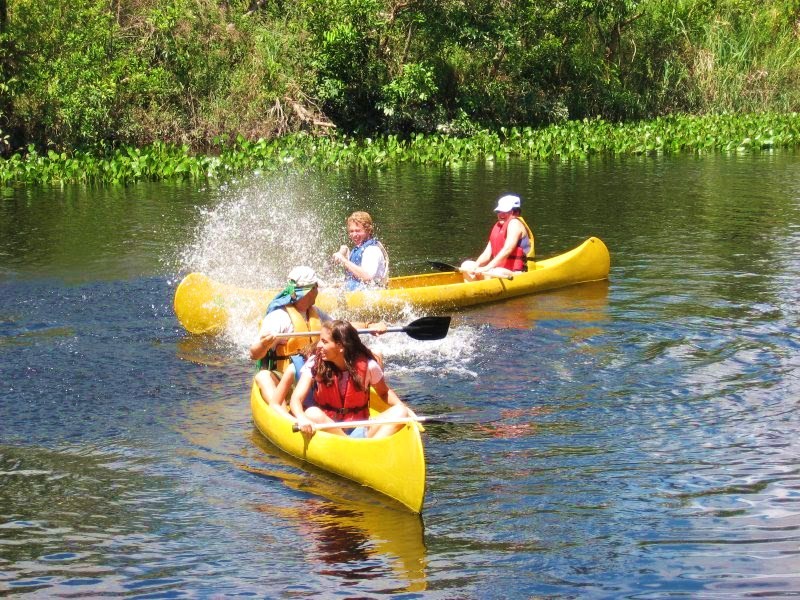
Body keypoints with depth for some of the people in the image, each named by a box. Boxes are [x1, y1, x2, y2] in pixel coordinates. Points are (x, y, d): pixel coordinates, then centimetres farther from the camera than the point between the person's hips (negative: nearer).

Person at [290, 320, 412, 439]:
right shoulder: (314, 364, -7)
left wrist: (402, 407, -9)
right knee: (313, 414, -33)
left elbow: (384, 392, 12)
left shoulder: (367, 365, -6)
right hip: (328, 430, -1)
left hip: (358, 430, 1)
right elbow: (296, 398, -16)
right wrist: (302, 418, -39)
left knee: (400, 413, -20)